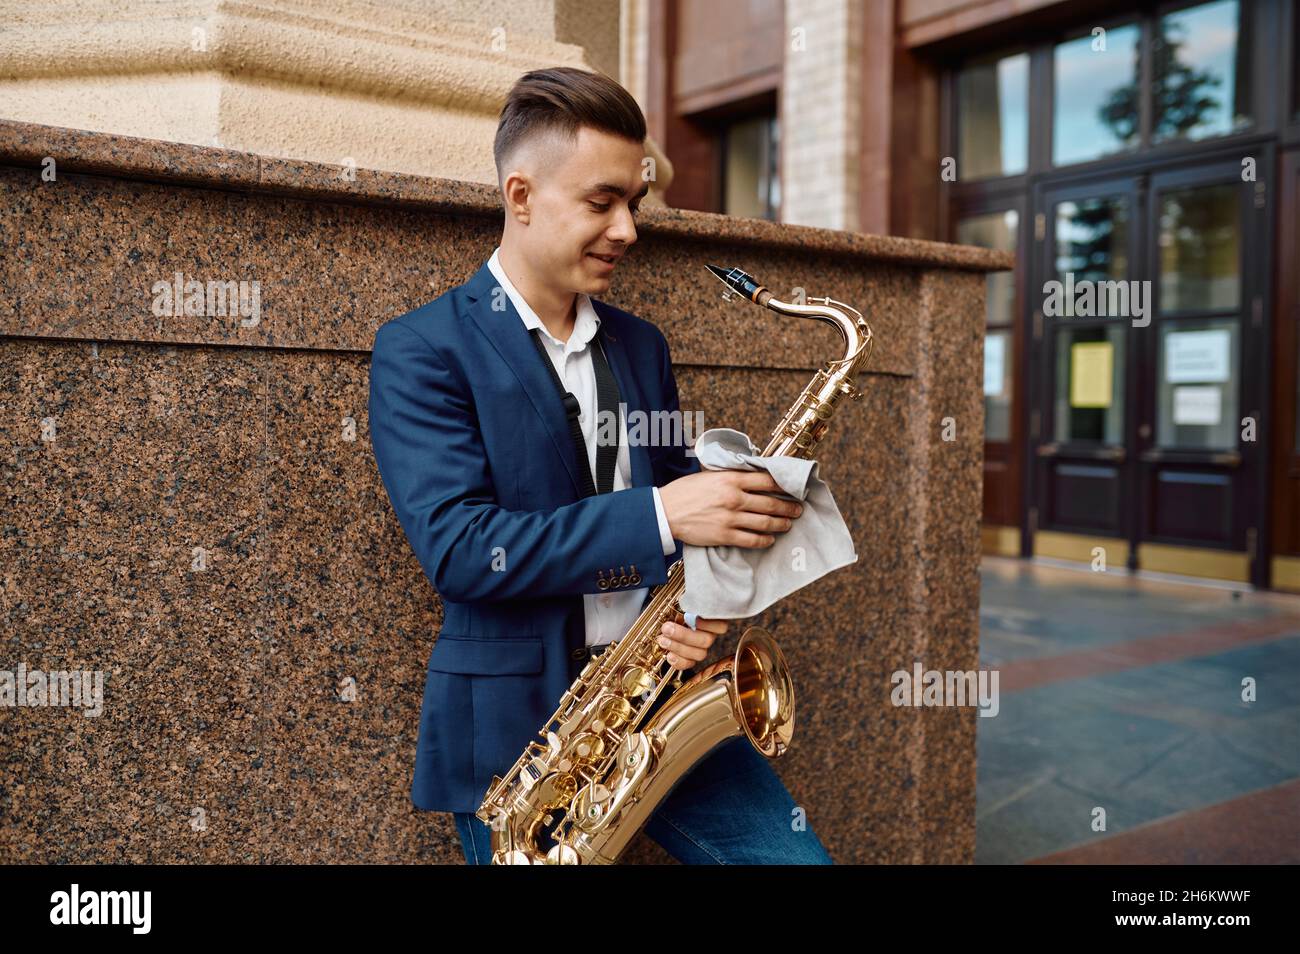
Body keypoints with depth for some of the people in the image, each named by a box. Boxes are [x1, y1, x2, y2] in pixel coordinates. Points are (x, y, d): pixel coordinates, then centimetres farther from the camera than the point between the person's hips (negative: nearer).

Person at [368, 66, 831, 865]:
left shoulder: (642, 346, 11)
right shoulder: (421, 350, -7)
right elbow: (457, 549, -17)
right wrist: (659, 516, -25)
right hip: (514, 725, -4)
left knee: (796, 853, -3)